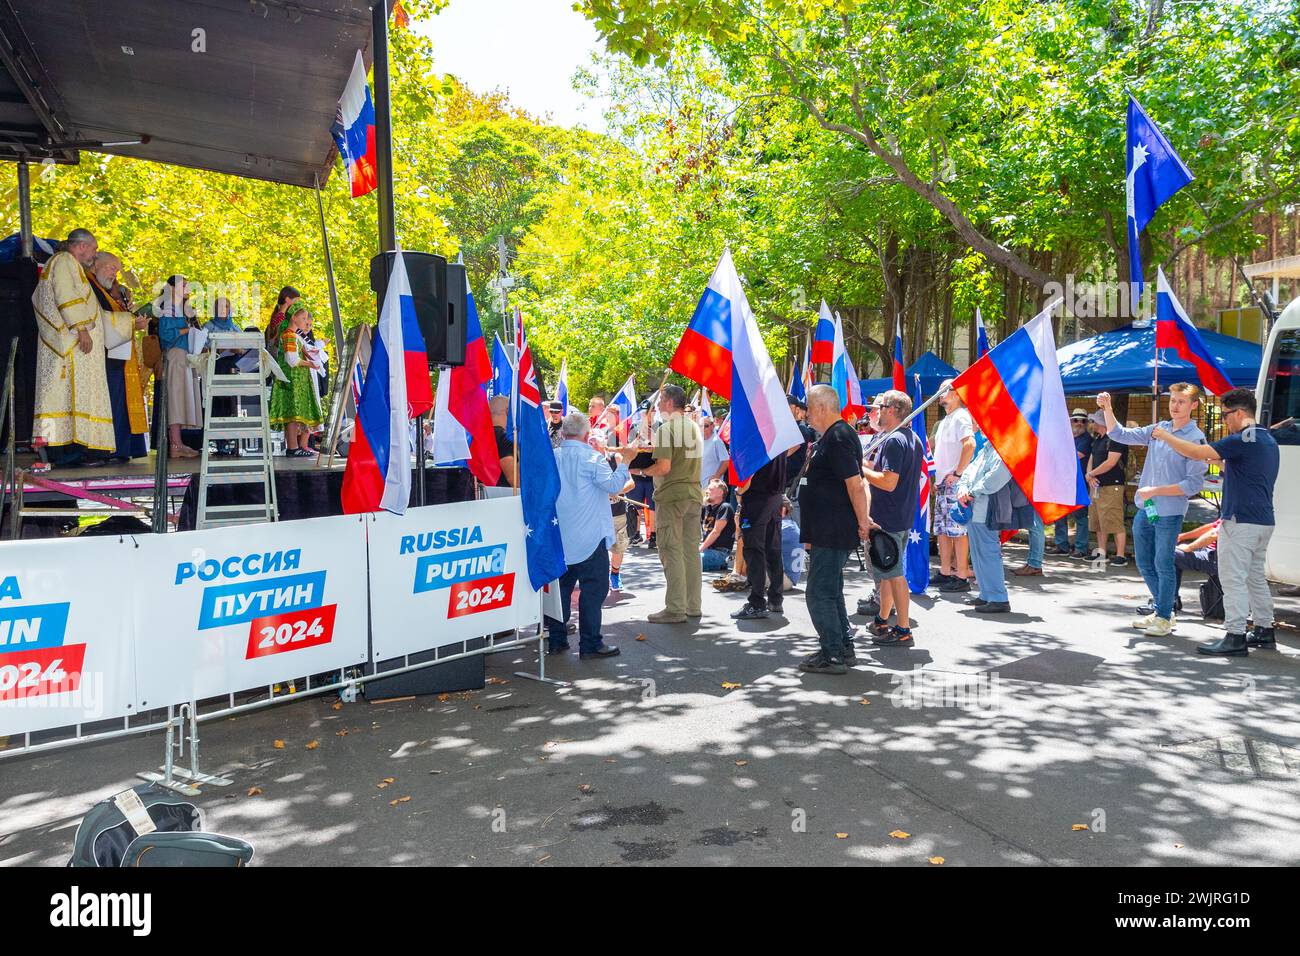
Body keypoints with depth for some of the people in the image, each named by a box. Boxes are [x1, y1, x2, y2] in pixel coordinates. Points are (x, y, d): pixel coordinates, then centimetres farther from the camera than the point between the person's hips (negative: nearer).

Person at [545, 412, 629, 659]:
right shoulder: (592, 457, -12)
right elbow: (614, 484, -18)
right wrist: (621, 465, 0)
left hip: (558, 537, 6)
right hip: (589, 537, -6)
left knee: (561, 586, 14)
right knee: (593, 588, 0)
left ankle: (556, 640, 18)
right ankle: (590, 643, 0)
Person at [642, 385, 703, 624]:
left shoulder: (666, 428, -12)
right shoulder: (695, 427, 13)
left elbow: (663, 467, -19)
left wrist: (642, 470, -3)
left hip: (671, 496, -7)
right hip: (694, 493, 8)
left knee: (671, 552, -4)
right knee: (691, 550, 11)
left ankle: (675, 609, -3)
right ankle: (692, 605, 17)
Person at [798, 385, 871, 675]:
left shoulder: (838, 437, -17)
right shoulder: (832, 436, 17)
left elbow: (855, 484, -22)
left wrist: (863, 523, -18)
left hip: (833, 533, -11)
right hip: (829, 531, 11)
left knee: (819, 593, -6)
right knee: (831, 592, 18)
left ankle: (833, 656, 1)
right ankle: (844, 649, 26)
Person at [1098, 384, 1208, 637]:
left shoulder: (1196, 438, -9)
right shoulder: (1159, 428, 8)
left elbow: (1194, 484, -13)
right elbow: (1120, 435, 12)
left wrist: (1156, 490, -17)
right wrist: (1107, 409, -2)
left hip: (1169, 513, -6)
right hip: (1144, 509, 7)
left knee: (1163, 564, 1)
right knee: (1144, 563, 14)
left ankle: (1164, 618, 15)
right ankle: (1163, 611, 30)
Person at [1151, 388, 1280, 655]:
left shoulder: (1243, 439, -16)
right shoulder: (1267, 439, 15)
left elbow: (1196, 453, -20)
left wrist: (1164, 435, -9)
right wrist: (1219, 460, 22)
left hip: (1241, 521, -10)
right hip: (1263, 520, 10)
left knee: (1233, 578, -7)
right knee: (1255, 577, 18)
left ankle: (1234, 637, -7)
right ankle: (1264, 631, 25)